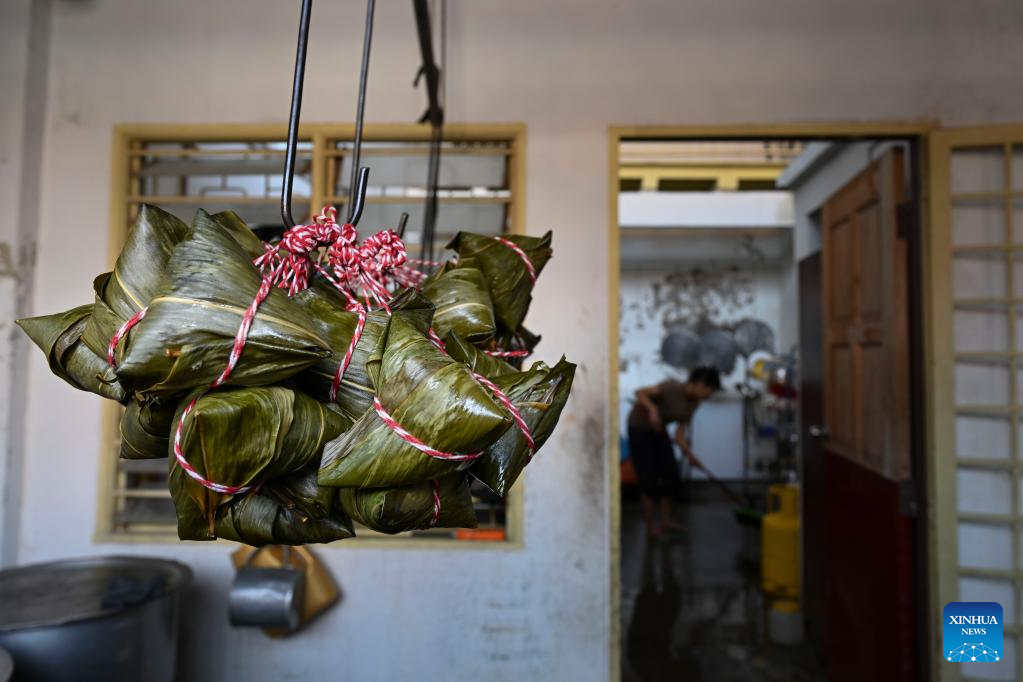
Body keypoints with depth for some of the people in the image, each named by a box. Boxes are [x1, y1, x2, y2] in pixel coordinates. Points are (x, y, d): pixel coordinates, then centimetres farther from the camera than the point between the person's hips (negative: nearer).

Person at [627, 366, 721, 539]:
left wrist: (691, 455, -11)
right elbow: (640, 393, -27)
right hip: (639, 427, -8)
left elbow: (679, 435, -2)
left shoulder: (693, 403, -3)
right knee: (649, 478, -6)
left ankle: (666, 520, 18)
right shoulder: (673, 388, -26)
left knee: (671, 476, 5)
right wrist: (652, 409, -42)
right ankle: (651, 526, 7)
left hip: (659, 430, 8)